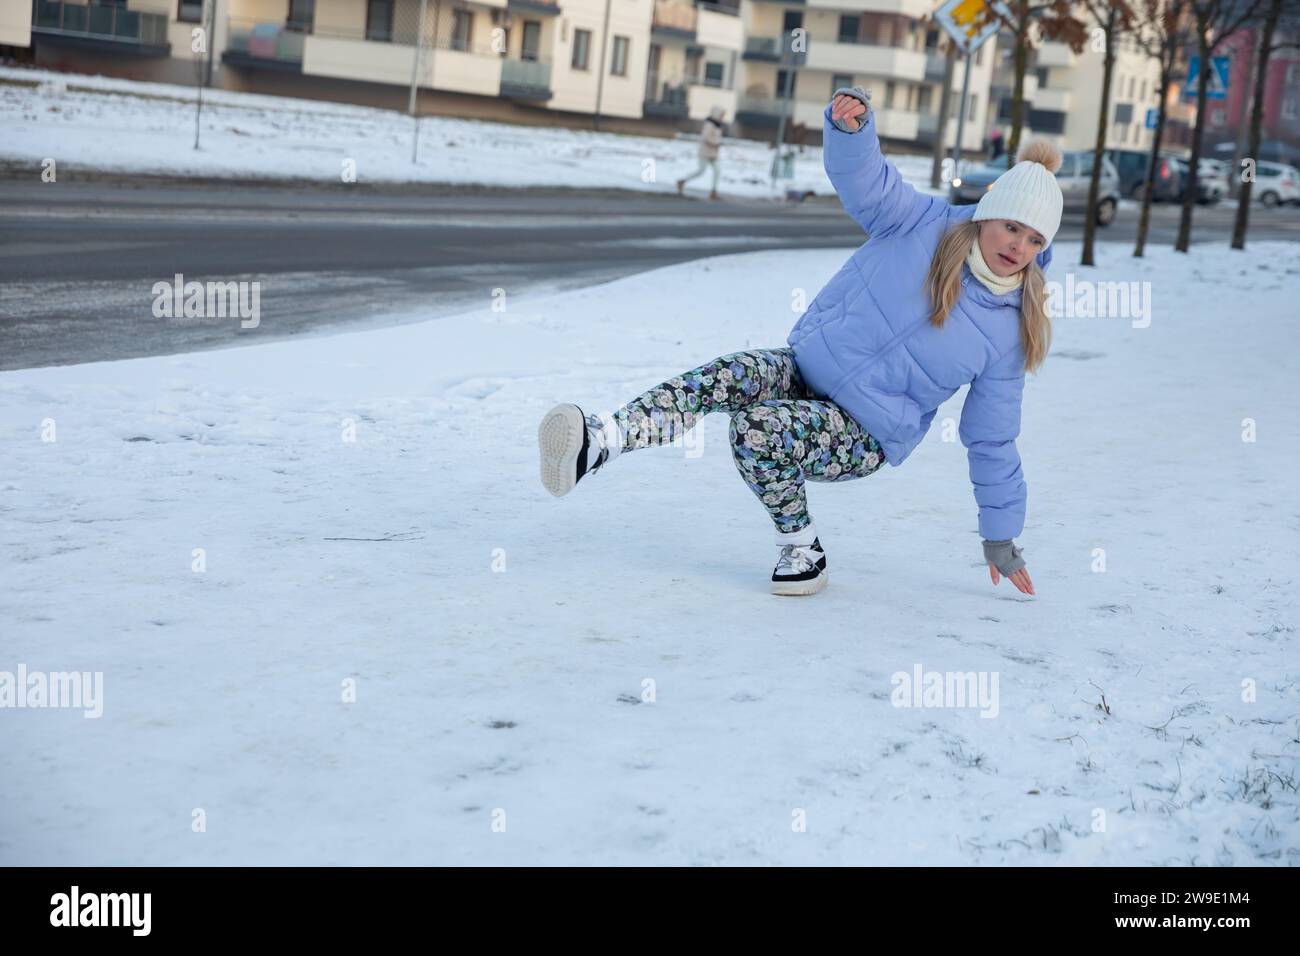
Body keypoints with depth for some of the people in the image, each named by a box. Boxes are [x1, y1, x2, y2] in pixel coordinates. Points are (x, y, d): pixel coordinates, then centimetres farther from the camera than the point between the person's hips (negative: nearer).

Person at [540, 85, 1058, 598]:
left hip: (866, 436, -2)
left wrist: (1001, 538, 8)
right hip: (804, 368, 2)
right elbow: (865, 177, -15)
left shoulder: (1009, 334, -5)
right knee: (728, 376, -30)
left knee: (756, 431, -31)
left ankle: (803, 553, -11)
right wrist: (851, 124, -40)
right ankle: (599, 442, -42)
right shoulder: (927, 225, -3)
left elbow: (993, 440, 3)